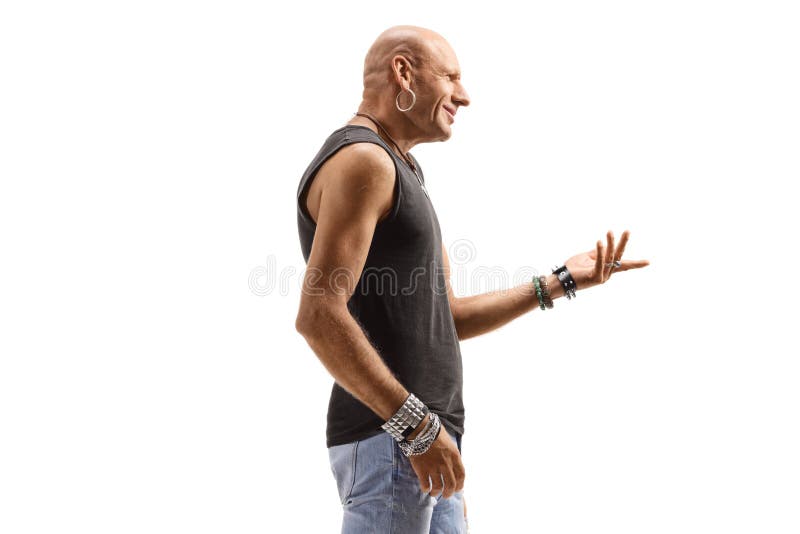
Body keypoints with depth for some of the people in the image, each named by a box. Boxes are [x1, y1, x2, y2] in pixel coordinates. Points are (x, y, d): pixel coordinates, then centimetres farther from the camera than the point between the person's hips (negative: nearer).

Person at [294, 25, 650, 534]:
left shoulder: (404, 172, 21)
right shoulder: (361, 158, -10)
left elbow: (447, 319, 21)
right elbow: (318, 316, -21)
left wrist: (561, 281, 17)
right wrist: (416, 425, -21)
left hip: (425, 434, 10)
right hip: (388, 439, -10)